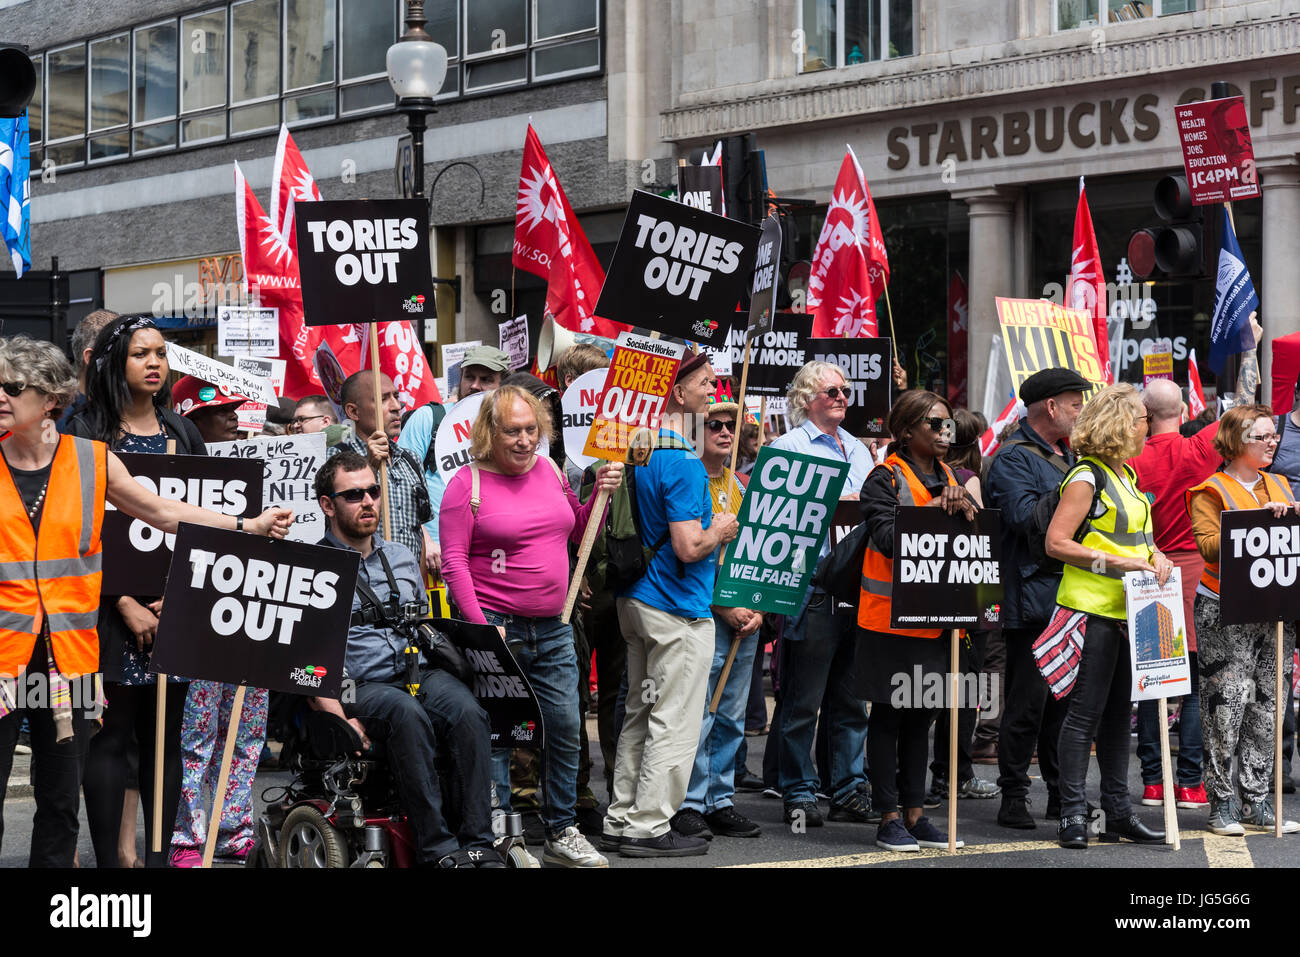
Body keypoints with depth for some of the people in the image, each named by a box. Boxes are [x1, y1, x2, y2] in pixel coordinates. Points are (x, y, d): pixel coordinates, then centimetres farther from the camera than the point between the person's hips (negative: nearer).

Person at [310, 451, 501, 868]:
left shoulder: (402, 559, 21)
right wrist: (337, 718, -16)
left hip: (422, 675, 4)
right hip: (361, 687, -4)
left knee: (467, 712, -29)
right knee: (407, 714, -37)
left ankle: (478, 844, -31)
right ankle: (436, 849, -36)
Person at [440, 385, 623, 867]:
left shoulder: (550, 470, 10)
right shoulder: (468, 483, -7)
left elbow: (580, 531, 22)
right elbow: (454, 560, -10)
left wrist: (601, 494, 4)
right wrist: (479, 625, -16)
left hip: (552, 628, 6)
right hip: (496, 626, -6)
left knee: (566, 729, 7)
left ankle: (561, 834, 19)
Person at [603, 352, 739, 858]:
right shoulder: (683, 463, -19)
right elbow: (688, 548, -24)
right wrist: (721, 531, -5)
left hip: (637, 599, 9)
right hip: (679, 608, -9)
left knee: (640, 715, 15)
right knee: (674, 723, -2)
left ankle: (621, 819, 19)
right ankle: (649, 827, 0)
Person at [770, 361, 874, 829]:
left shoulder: (859, 450, 20)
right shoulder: (787, 448, 0)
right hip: (811, 590, -6)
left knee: (851, 697, 10)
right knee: (802, 699, -2)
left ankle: (850, 790, 16)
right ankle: (799, 794, 5)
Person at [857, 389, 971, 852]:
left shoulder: (949, 478, 16)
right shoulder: (885, 478, -6)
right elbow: (888, 537, -17)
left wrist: (963, 508, -10)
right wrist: (939, 510, -18)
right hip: (892, 616, -7)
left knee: (920, 714, 11)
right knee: (888, 714, 0)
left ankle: (915, 813, 17)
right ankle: (888, 817, 5)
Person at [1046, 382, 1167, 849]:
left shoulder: (1126, 475, 16)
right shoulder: (1086, 478, -11)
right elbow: (1055, 543, -16)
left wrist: (1154, 555, 1)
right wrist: (1115, 562, -21)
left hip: (1127, 610, 9)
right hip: (1093, 608, -9)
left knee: (1119, 711, 12)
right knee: (1086, 711, -7)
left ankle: (1118, 811, 18)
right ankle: (1073, 815, -3)